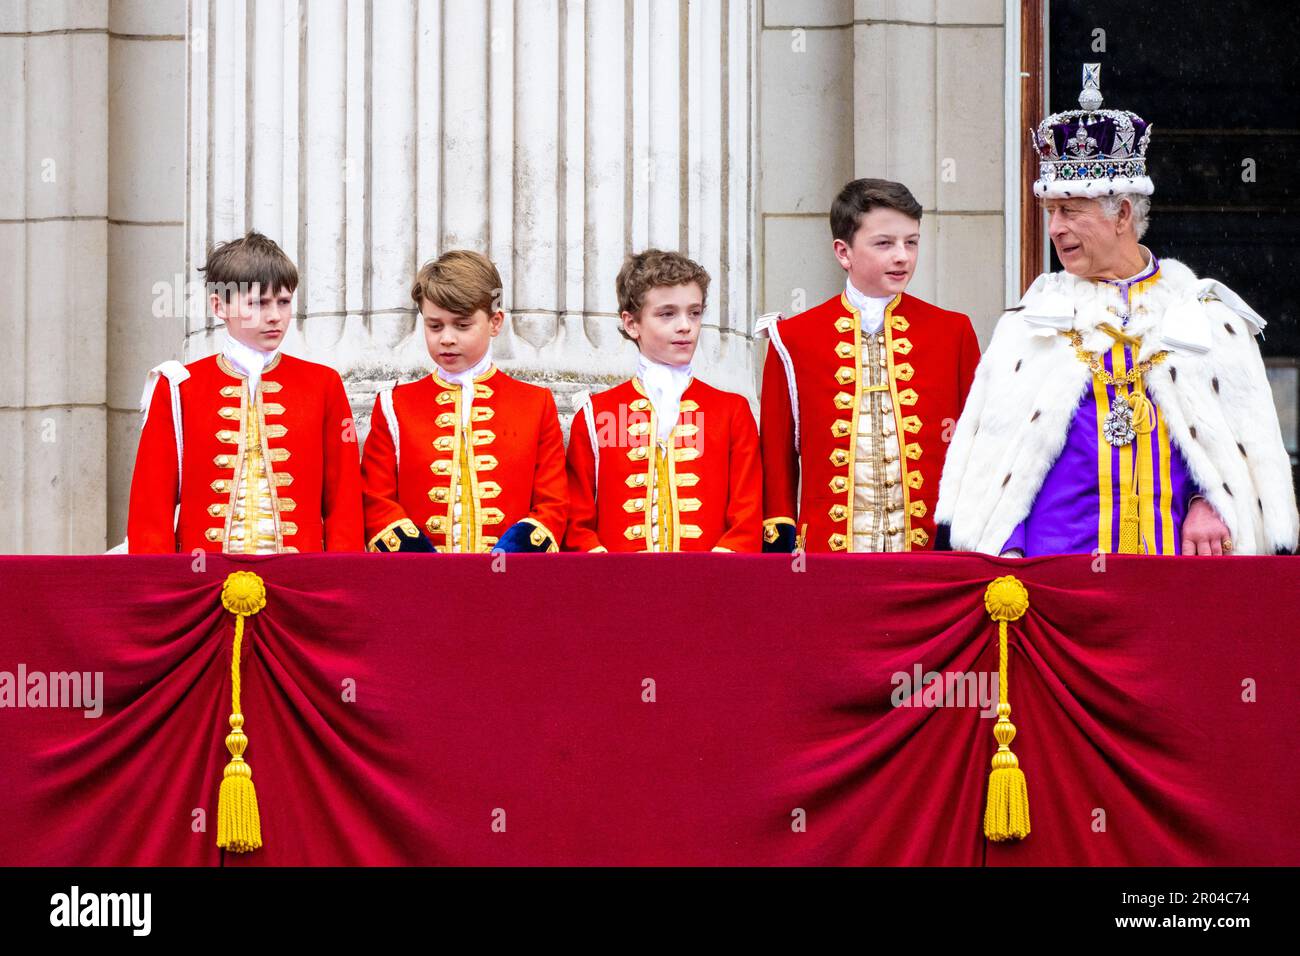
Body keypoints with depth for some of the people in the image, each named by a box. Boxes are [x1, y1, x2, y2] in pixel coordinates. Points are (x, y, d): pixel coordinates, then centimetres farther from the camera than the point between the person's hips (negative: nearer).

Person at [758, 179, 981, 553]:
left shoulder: (953, 333, 7)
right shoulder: (794, 339, 5)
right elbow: (778, 457, 8)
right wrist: (779, 547, 3)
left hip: (932, 548, 1)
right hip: (829, 550, -1)